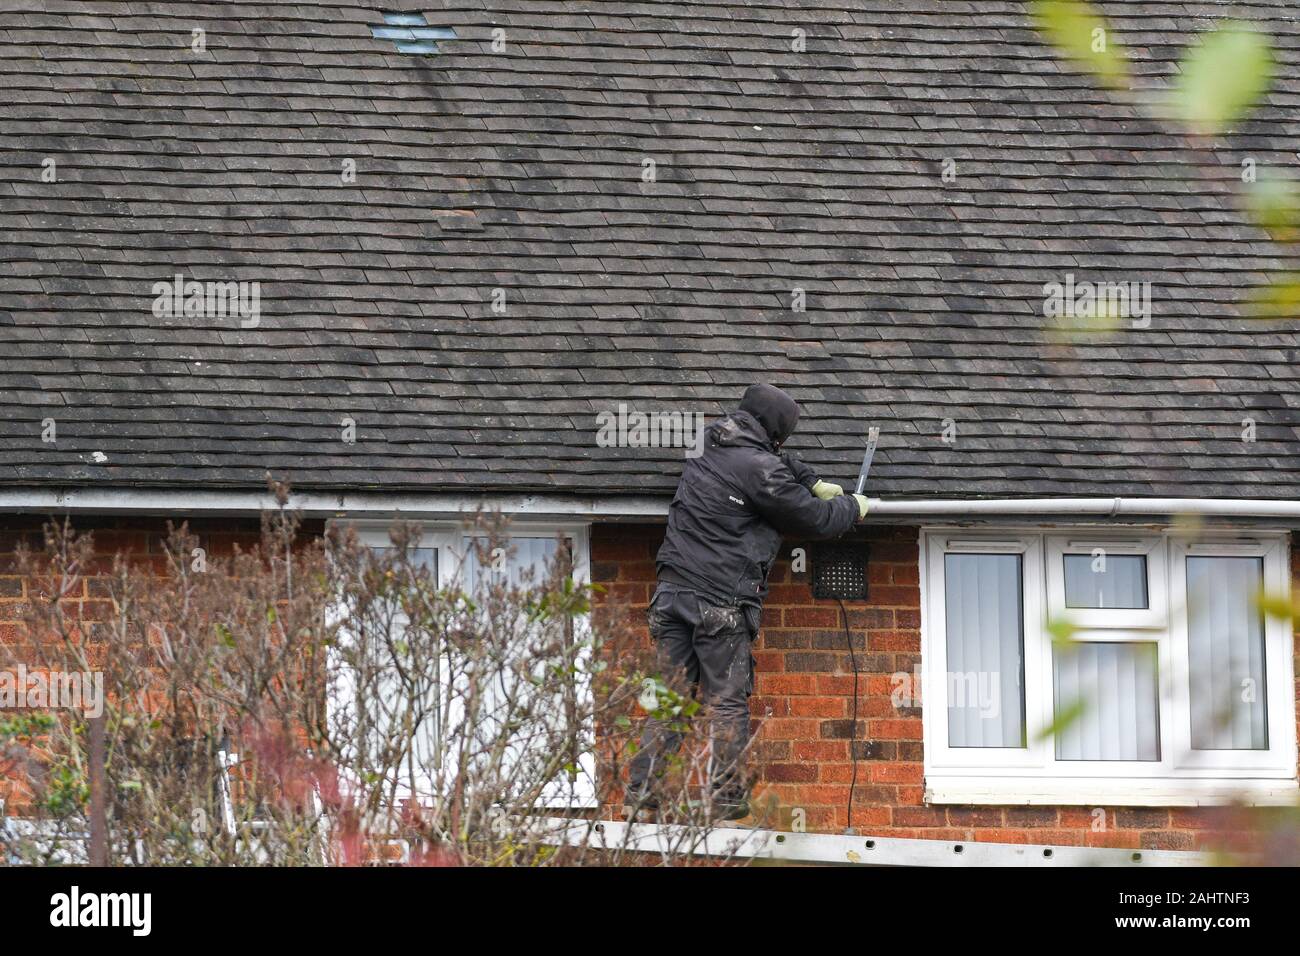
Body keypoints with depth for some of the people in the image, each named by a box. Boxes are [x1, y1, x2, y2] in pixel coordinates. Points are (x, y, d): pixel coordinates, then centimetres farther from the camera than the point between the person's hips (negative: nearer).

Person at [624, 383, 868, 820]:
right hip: (722, 603, -7)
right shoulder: (760, 469, -10)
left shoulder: (712, 448, 13)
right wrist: (852, 507, 19)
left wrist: (813, 481, 34)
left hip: (673, 593, 7)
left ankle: (639, 796, 1)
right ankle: (726, 804, -2)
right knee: (727, 702, -1)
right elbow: (814, 521, 1)